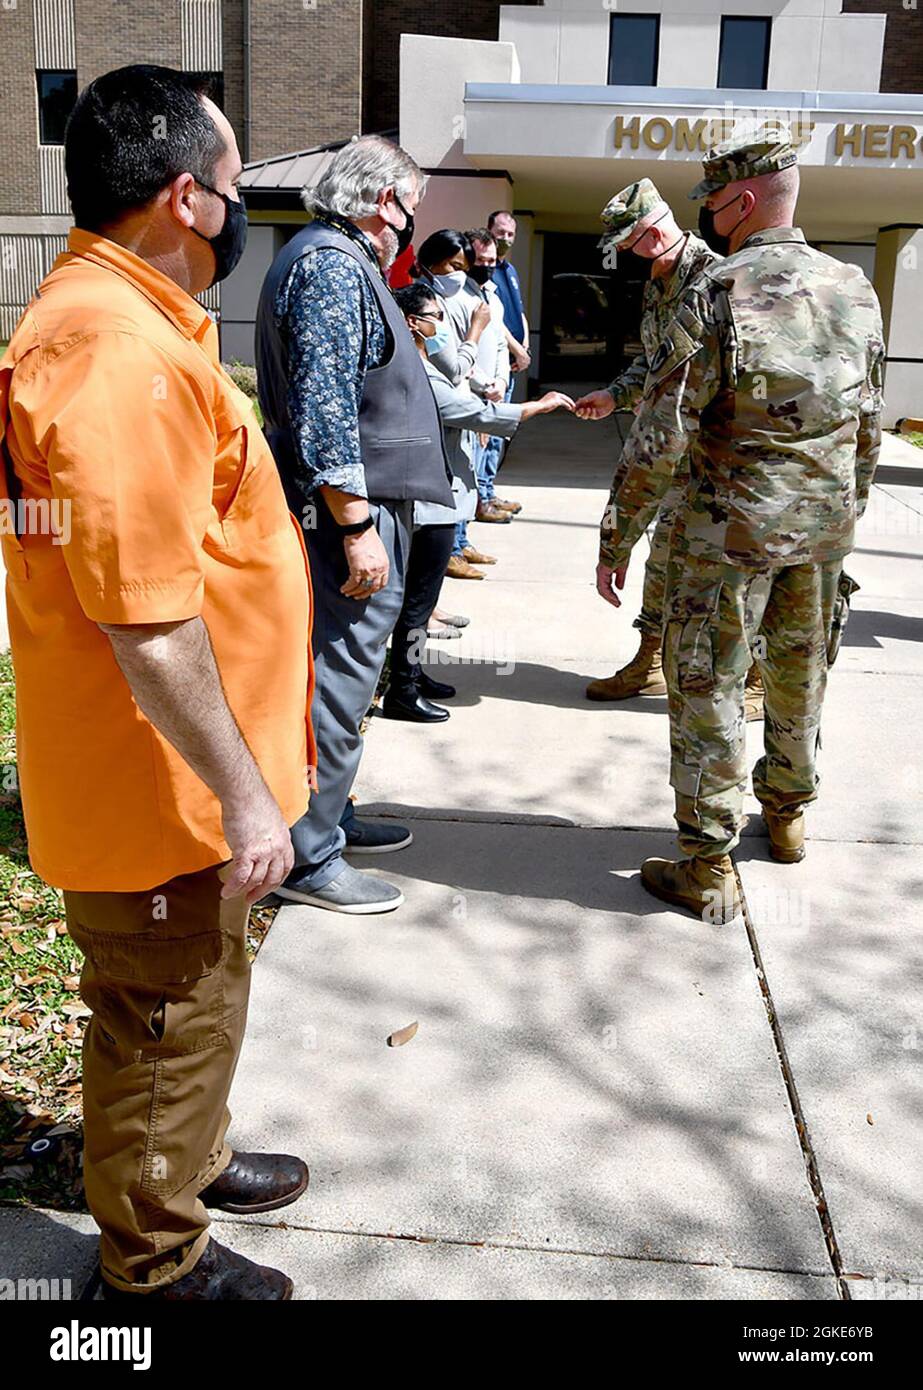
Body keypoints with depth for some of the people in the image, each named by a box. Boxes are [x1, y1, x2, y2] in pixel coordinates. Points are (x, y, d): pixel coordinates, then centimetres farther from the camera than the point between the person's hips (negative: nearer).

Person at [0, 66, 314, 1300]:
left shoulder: (123, 319, 11)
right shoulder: (118, 351, -26)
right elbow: (144, 617, -29)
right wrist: (243, 790, -21)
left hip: (180, 771, 10)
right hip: (163, 779, -10)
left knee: (191, 999, 26)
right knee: (171, 1018, 9)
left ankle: (189, 1159, 49)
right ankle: (157, 1259, 31)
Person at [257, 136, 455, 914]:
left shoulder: (338, 259, 20)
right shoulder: (333, 266, -14)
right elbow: (324, 408, -23)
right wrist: (358, 526, -24)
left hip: (354, 512, 11)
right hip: (349, 512, -11)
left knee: (341, 679, 18)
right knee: (337, 684, -4)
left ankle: (328, 815, 31)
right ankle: (308, 859, 5)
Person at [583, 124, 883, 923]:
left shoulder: (718, 296, -15)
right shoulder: (857, 291, 4)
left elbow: (661, 438, -16)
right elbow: (869, 425, 11)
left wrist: (618, 536, -8)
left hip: (733, 529, -6)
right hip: (826, 526, 6)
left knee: (708, 690, 3)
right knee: (800, 675, 20)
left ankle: (708, 869, 7)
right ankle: (788, 815, 39)